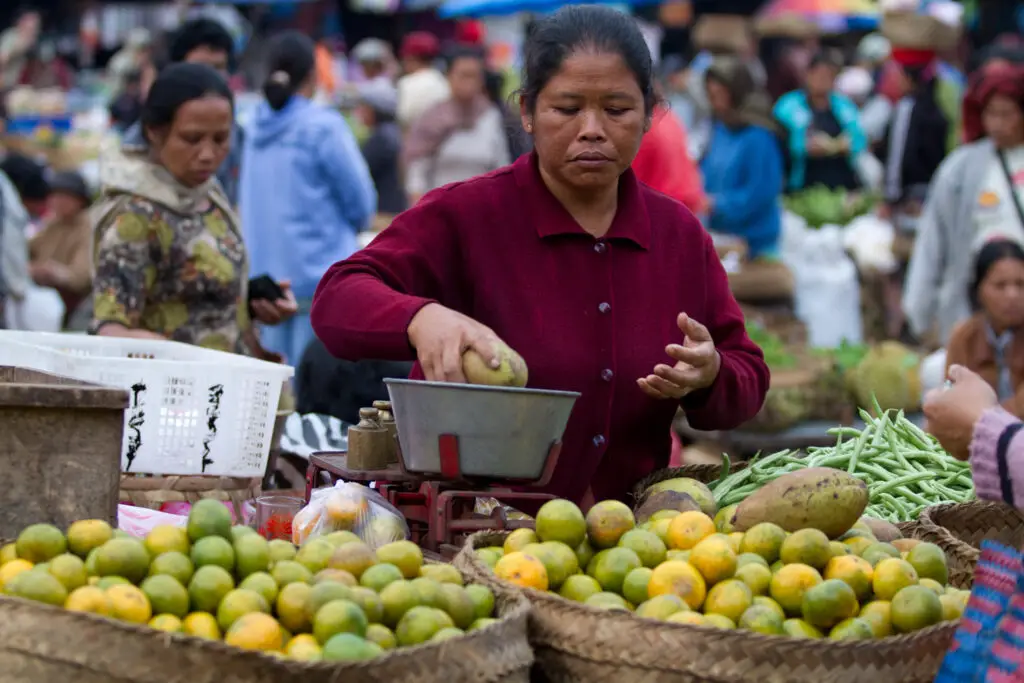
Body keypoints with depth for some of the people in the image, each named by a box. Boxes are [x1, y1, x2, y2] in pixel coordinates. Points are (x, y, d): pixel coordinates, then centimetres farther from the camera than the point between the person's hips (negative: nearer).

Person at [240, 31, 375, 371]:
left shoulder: (257, 128, 6)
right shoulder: (323, 126, -11)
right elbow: (361, 203, -4)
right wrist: (345, 228, 15)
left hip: (265, 275, 6)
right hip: (320, 275, -6)